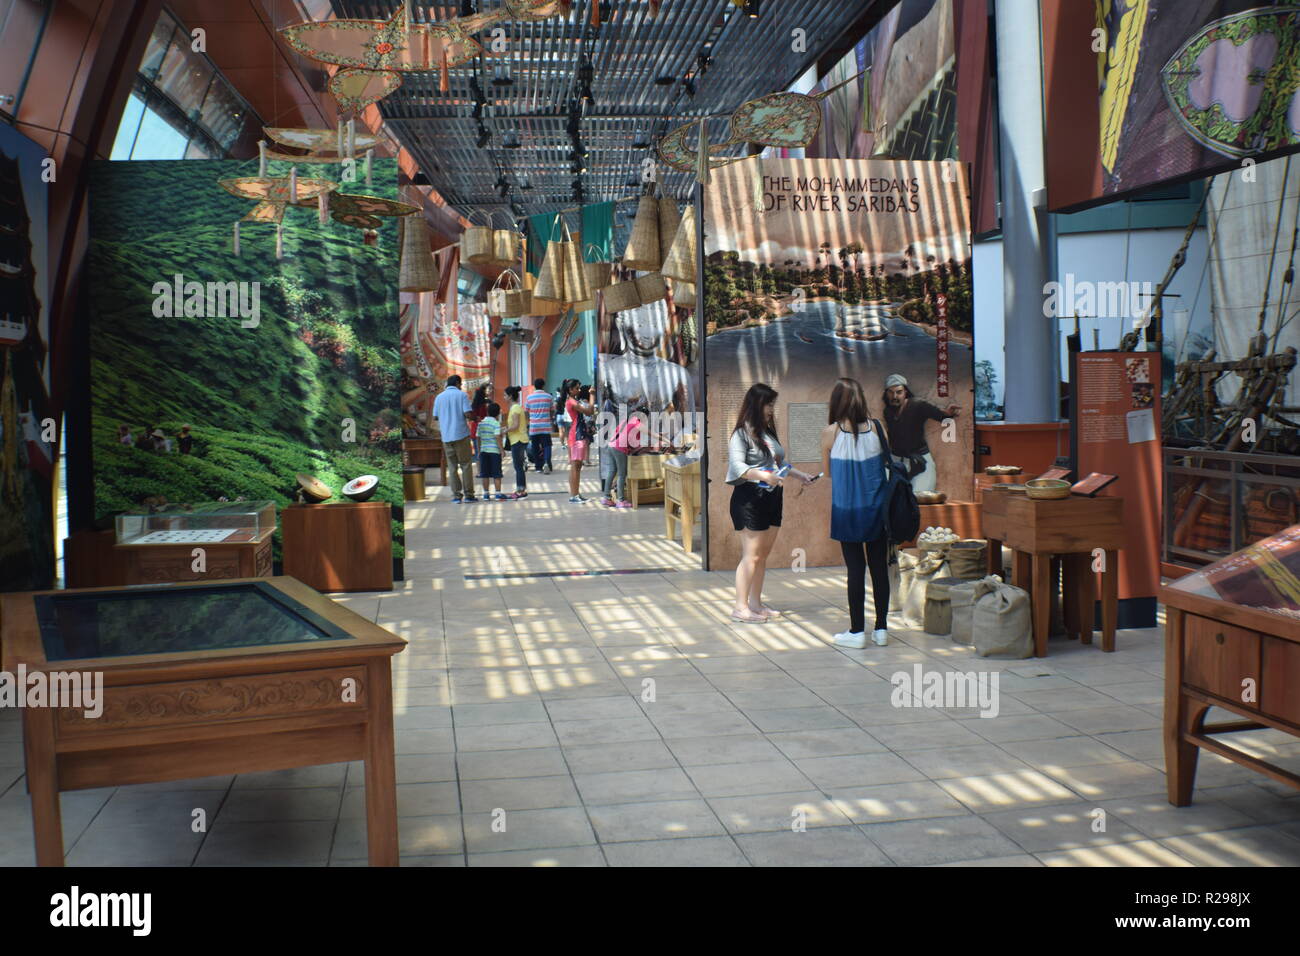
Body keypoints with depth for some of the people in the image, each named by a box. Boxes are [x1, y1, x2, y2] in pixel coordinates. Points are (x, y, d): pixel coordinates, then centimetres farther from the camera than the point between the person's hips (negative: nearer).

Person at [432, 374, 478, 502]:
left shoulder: (439, 397, 9)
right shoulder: (461, 395, -3)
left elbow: (435, 416, 11)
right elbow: (468, 414, -13)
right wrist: (474, 417, 8)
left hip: (446, 436, 3)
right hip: (461, 434, -3)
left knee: (452, 466, 6)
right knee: (466, 464, 4)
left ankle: (456, 495, 3)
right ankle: (468, 494, 2)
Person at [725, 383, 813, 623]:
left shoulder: (768, 432, 15)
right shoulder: (742, 433, -9)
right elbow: (737, 466, -21)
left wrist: (798, 476, 20)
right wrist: (764, 475, -33)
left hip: (771, 497, 8)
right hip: (750, 497, -8)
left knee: (763, 554, 10)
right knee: (751, 556, -8)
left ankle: (755, 603, 19)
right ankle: (740, 607, -3)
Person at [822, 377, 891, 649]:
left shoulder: (831, 432, -9)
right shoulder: (875, 427, -5)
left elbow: (827, 470, 3)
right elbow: (886, 461, 6)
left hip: (847, 511, -2)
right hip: (877, 509, 2)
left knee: (855, 569, 3)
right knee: (879, 567, 9)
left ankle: (857, 631, 9)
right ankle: (881, 629, 16)